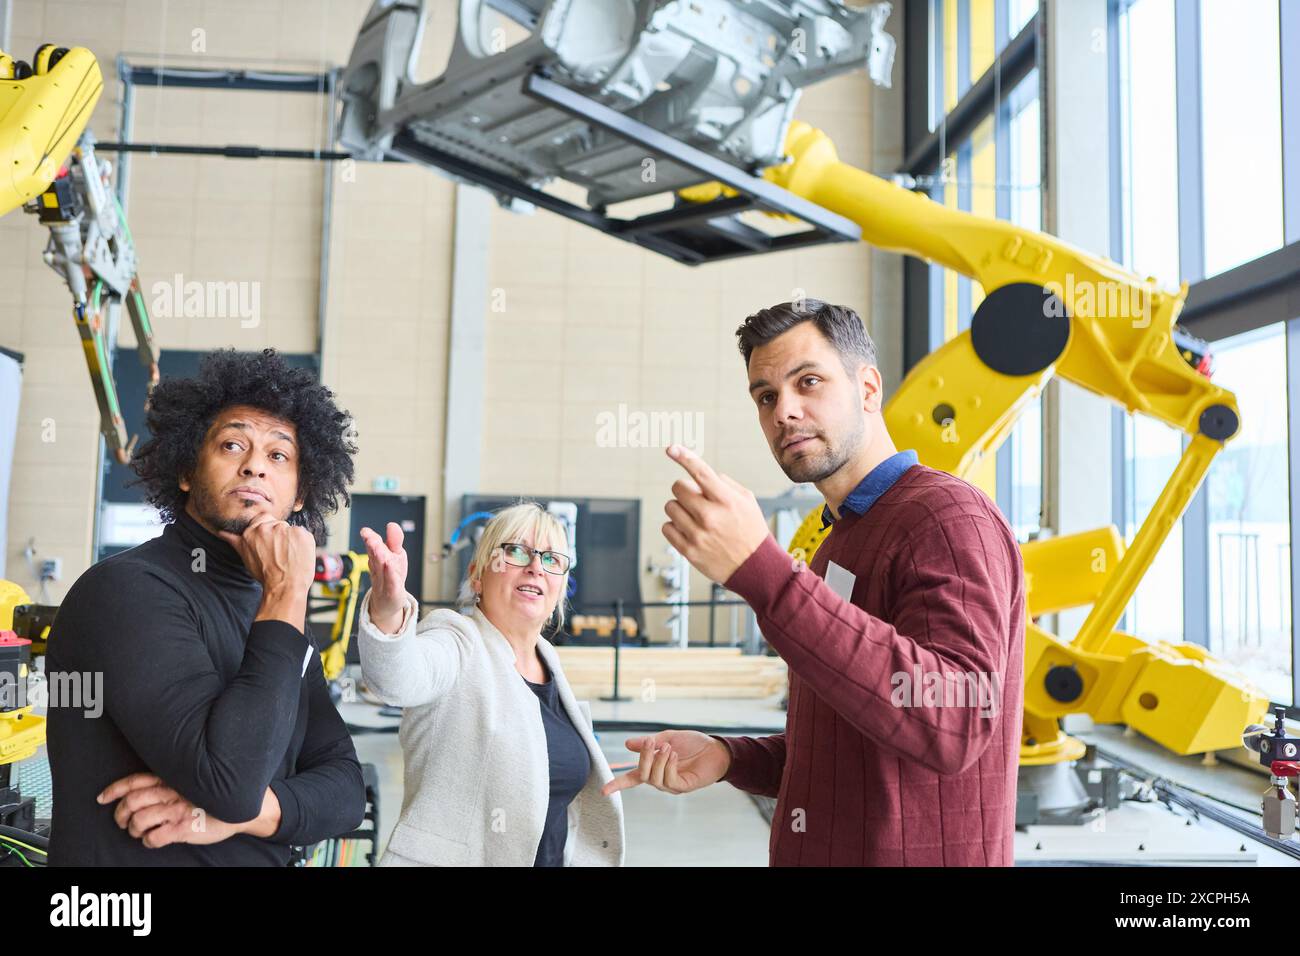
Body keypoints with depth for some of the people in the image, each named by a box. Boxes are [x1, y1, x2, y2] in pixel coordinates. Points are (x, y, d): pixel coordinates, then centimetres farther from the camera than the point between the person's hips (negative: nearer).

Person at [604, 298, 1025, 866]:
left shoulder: (949, 518, -16)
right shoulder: (841, 545, 11)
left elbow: (951, 727, -32)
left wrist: (759, 569, -36)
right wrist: (727, 758, 0)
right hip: (819, 850, 9)